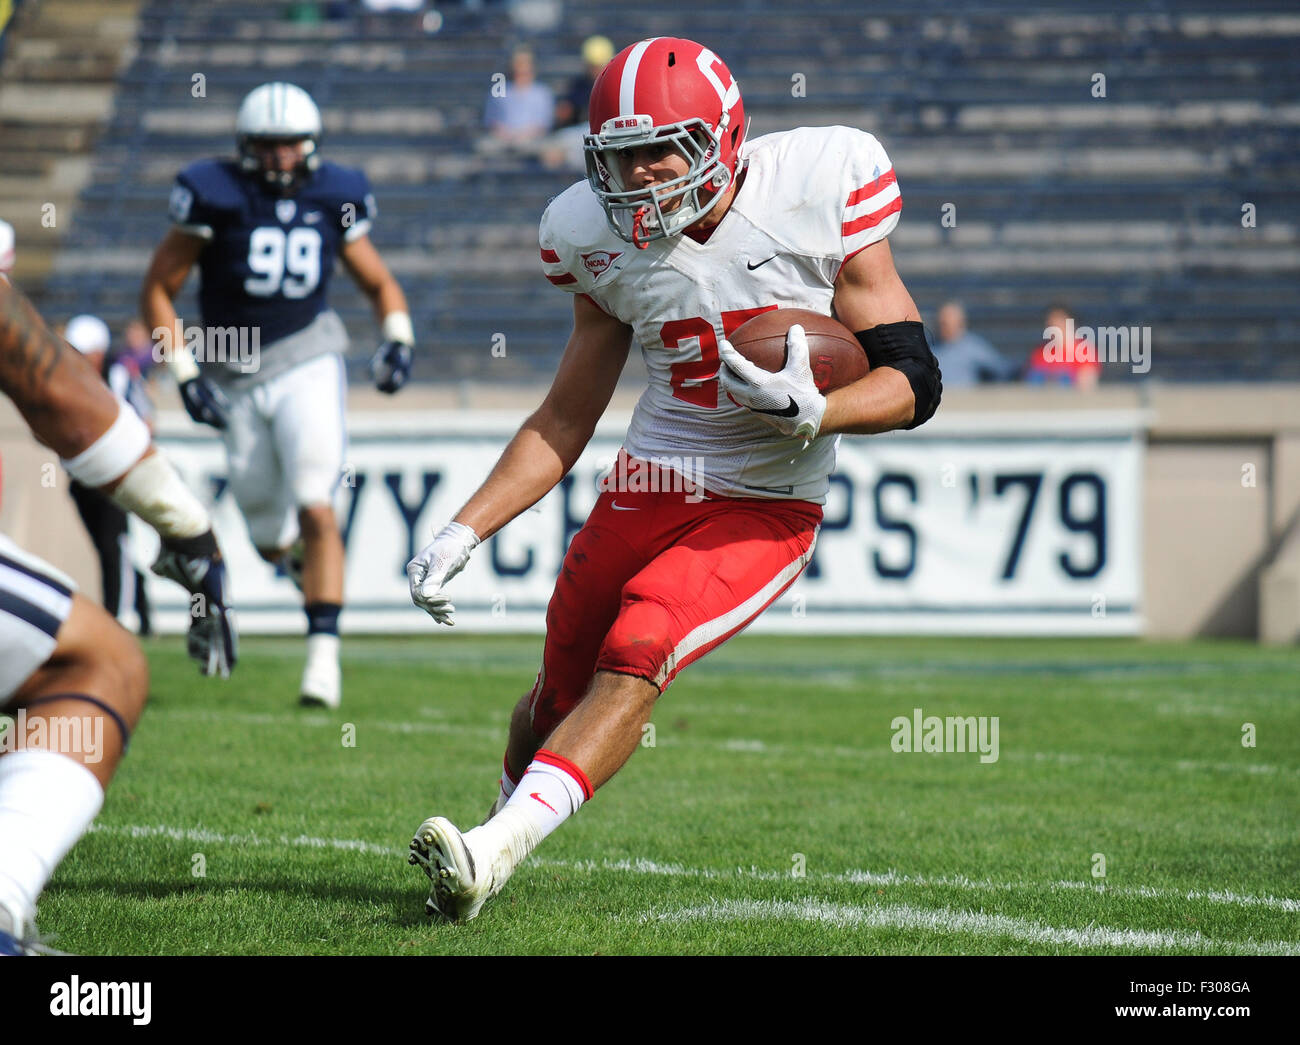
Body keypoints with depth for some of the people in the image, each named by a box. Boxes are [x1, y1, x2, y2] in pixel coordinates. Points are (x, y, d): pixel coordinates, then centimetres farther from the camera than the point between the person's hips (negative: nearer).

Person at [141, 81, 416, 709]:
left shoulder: (333, 198, -1)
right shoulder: (216, 196, -9)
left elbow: (380, 284, 13)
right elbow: (158, 290, -3)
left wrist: (398, 339, -7)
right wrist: (185, 376, -10)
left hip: (307, 363, 0)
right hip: (236, 378, 0)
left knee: (315, 511, -17)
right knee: (269, 538, 11)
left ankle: (324, 654, -15)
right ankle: (305, 563, 47)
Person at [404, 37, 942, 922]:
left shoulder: (818, 192, -14)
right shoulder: (606, 239, -2)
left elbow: (914, 383, -11)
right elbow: (565, 421, 8)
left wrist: (810, 413, -30)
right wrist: (462, 534, -1)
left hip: (766, 509, -4)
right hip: (647, 487, 4)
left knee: (635, 657, -24)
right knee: (561, 692, 8)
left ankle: (494, 852, -29)